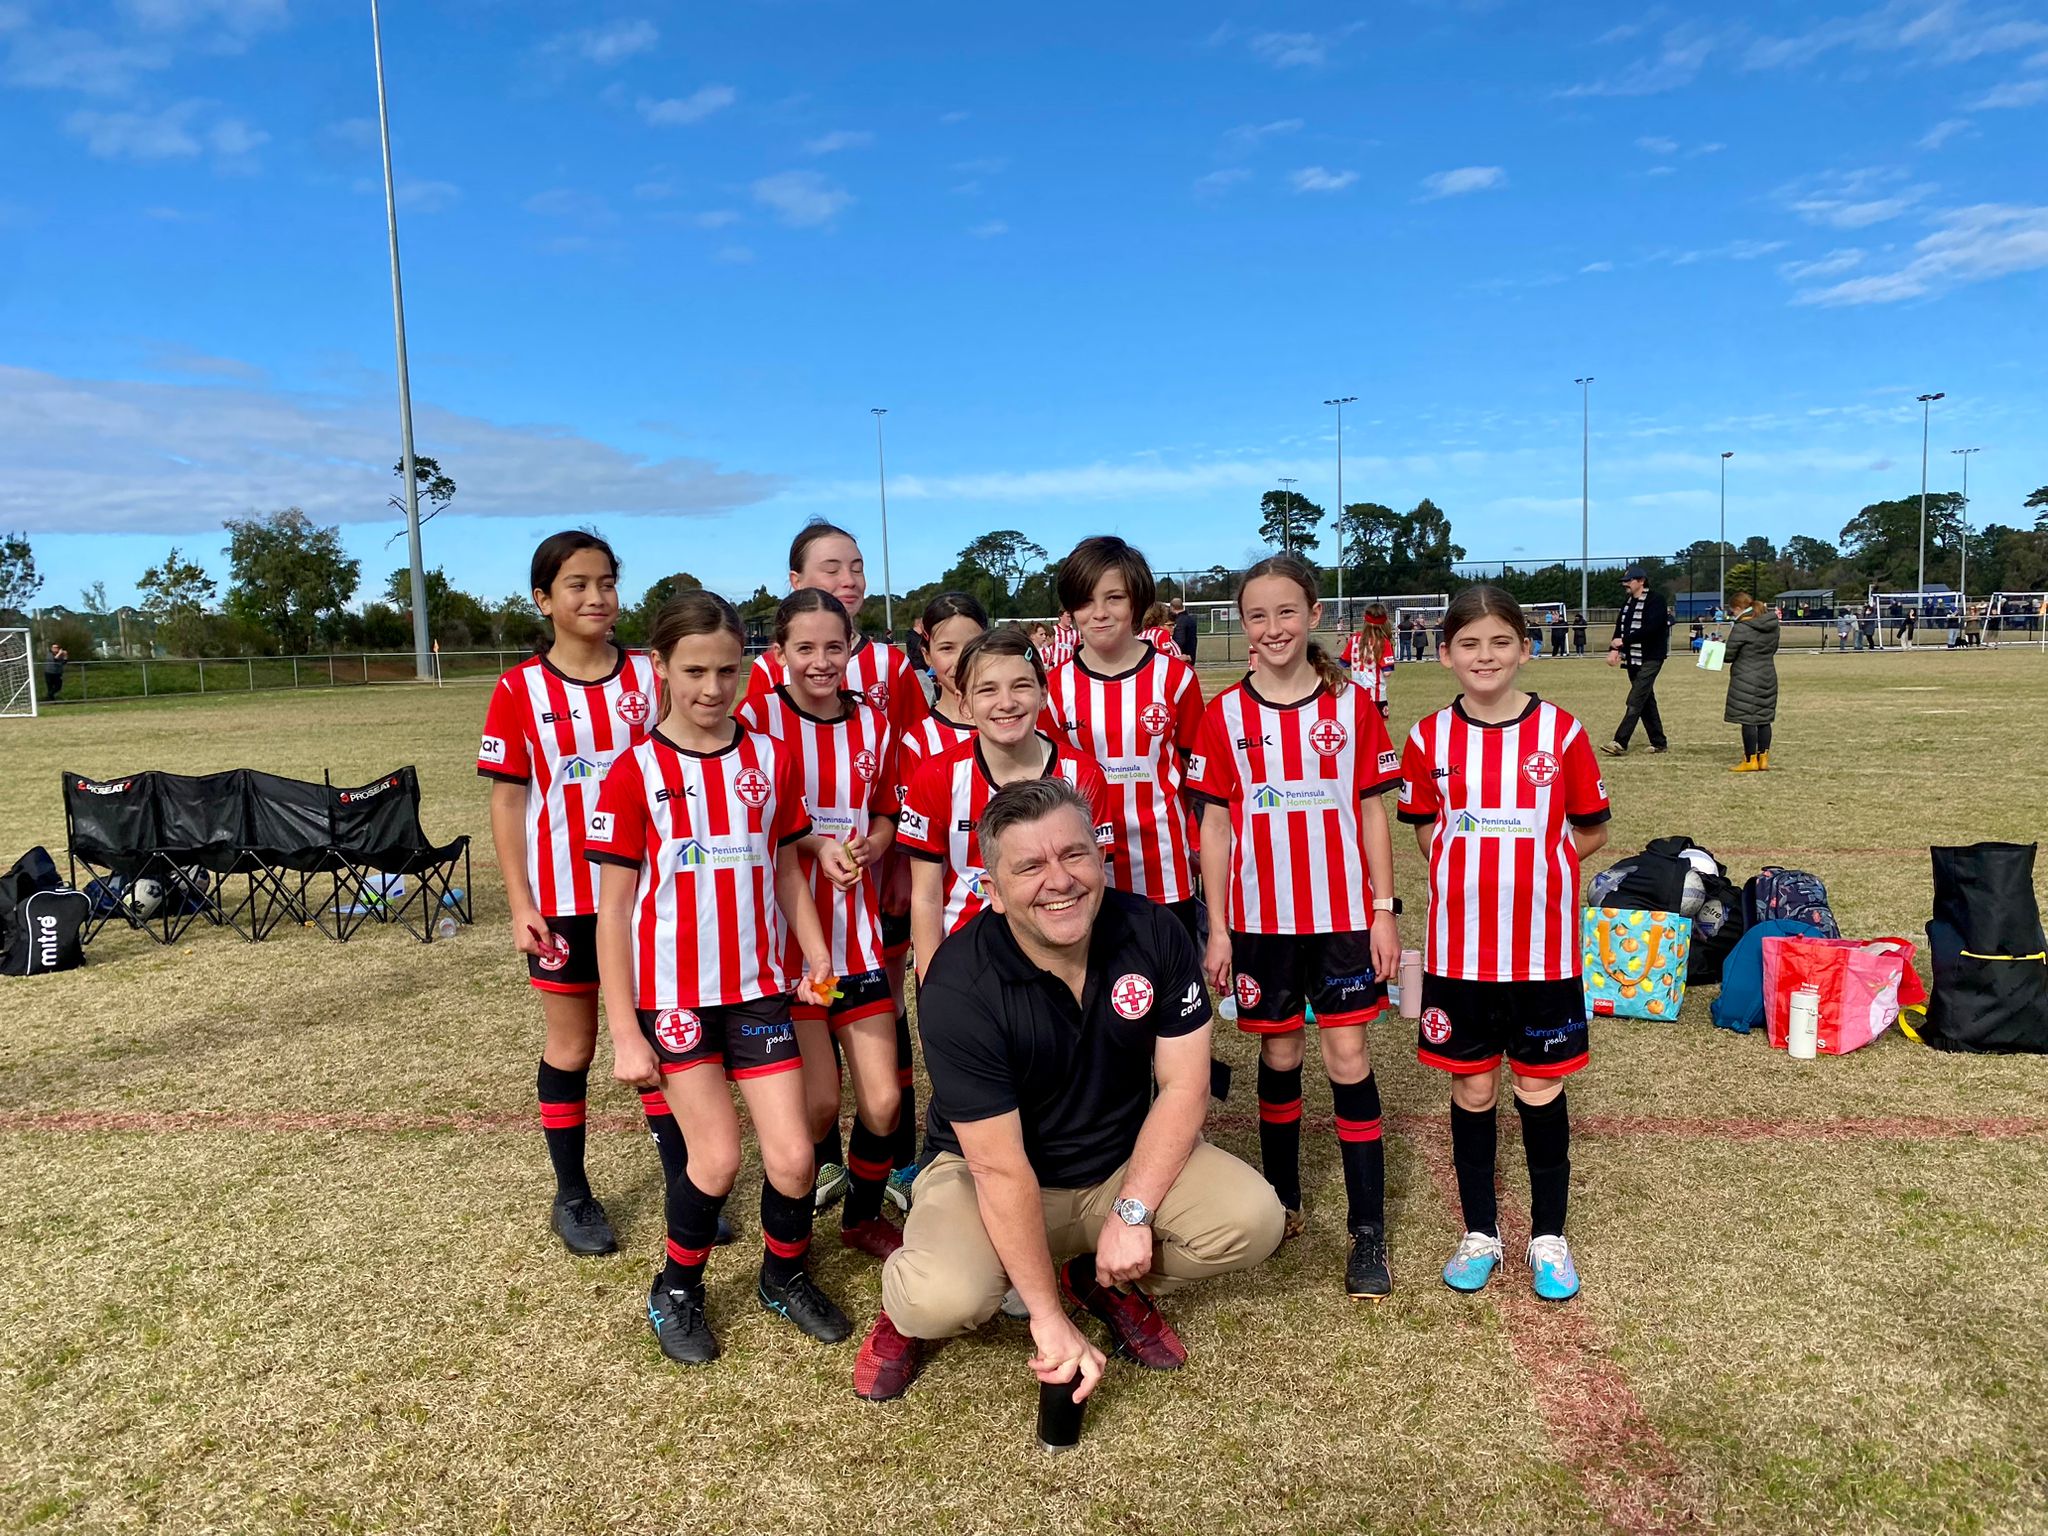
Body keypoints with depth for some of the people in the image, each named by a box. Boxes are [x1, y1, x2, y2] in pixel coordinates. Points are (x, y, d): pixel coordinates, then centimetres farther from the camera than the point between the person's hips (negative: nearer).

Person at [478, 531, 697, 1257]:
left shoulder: (650, 678, 0)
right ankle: (572, 1196, 27)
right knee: (571, 1048, 12)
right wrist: (520, 904, -7)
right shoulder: (519, 691, -5)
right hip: (563, 900, -1)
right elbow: (508, 800, -2)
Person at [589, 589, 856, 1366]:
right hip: (673, 995, -3)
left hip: (757, 987, 3)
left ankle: (785, 1275, 29)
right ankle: (676, 1291, 26)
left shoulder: (771, 759, 2)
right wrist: (624, 1032, -7)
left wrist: (814, 954, -2)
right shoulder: (634, 772, -8)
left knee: (792, 1155, 0)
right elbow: (612, 909, -6)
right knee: (718, 1157, -2)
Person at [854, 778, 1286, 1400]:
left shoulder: (1154, 934, -14)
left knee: (1253, 1219, -20)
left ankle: (1111, 1283, 11)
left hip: (1126, 1163, 4)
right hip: (993, 1174, -4)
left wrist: (1131, 1213, -20)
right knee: (946, 1299, -33)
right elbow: (1001, 1168, -25)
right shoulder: (958, 987, -26)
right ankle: (907, 1307, 9)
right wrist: (1049, 1319, -23)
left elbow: (1184, 1086, -10)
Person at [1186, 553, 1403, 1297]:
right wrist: (1216, 928, -1)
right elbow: (1215, 825, 1)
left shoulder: (1351, 705, -1)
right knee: (1279, 1054, 11)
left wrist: (1384, 910, -2)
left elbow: (1372, 812, 2)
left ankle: (1368, 1231, 9)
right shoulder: (1225, 714, -1)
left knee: (1348, 1056, 1)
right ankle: (1281, 1199, 29)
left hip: (1342, 913, 0)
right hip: (1261, 917, 1)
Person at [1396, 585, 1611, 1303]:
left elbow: (1592, 831, 4)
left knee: (1541, 1090, 10)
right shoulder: (1428, 738, -1)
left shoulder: (1561, 732, -5)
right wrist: (1472, 872, -4)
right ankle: (1480, 1233, 28)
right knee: (1472, 1089, 11)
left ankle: (1549, 1237, 27)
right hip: (1459, 948, 1)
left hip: (1543, 947, -1)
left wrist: (1531, 865, -6)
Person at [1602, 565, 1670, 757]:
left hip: (1650, 659, -8)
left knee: (1635, 701, -13)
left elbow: (1650, 628, -21)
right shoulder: (1628, 602, 14)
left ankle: (1620, 743, -18)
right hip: (1633, 659, 8)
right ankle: (1659, 742, 22)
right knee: (1646, 701, 13)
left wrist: (1624, 640, -19)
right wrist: (1614, 649, -6)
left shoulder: (1656, 600, -10)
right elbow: (1620, 627, 9)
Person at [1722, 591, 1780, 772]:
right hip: (1768, 677, 8)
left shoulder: (1741, 627, -16)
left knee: (1748, 720, -2)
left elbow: (1728, 655, -12)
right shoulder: (1772, 625, 7)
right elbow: (1773, 649, 19)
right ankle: (1763, 758, 16)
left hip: (1746, 681, -8)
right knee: (1764, 719, 12)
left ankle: (1750, 760, 0)